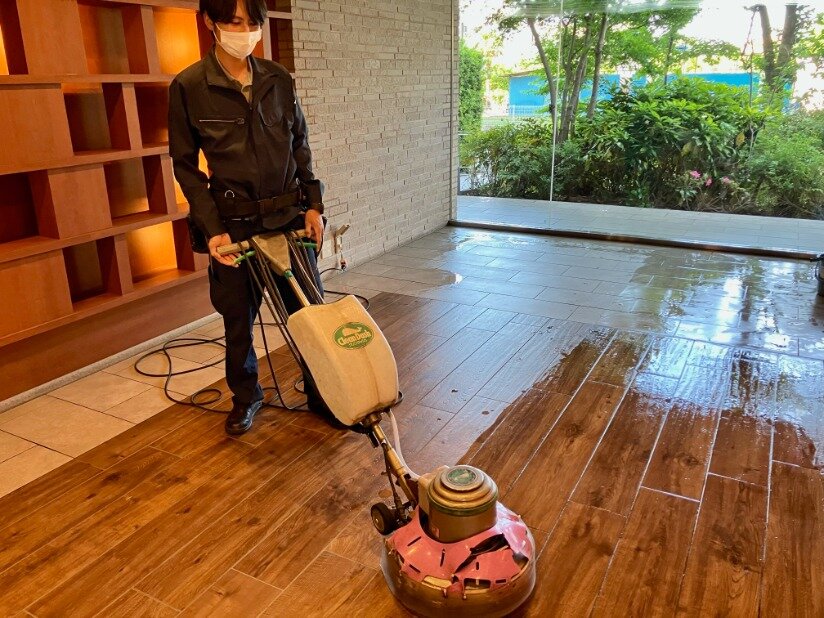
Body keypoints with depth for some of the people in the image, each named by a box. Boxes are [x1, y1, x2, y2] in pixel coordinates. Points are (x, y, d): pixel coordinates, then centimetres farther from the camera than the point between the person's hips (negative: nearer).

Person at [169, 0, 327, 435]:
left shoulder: (278, 79, 2)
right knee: (238, 319, 10)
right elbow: (185, 165, -2)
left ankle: (320, 393, 24)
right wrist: (212, 229, -9)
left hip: (290, 216, 2)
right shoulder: (188, 86, -6)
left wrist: (313, 204, 2)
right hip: (235, 223, -2)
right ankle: (245, 397, 33)